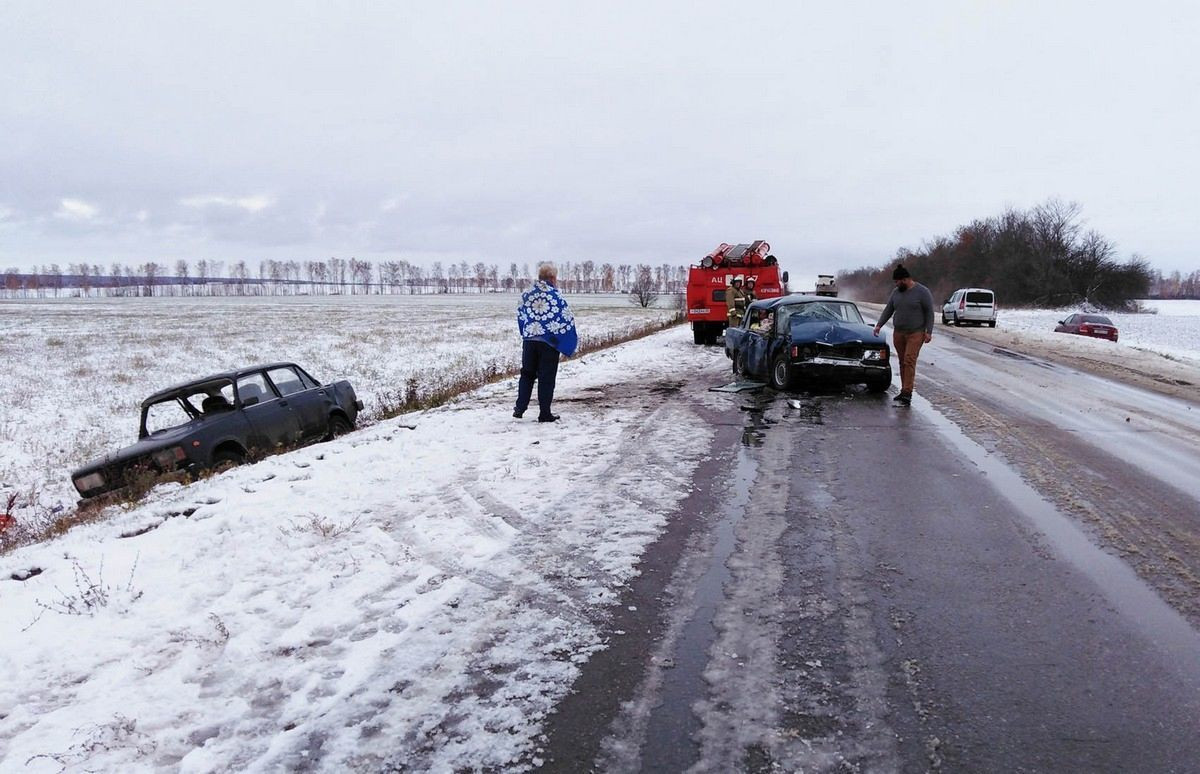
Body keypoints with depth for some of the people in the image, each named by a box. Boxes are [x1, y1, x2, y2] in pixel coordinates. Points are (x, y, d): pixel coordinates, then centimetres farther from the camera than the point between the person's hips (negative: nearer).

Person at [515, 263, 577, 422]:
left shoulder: (527, 294, 6)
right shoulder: (556, 296, -9)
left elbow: (520, 316, 16)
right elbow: (567, 319, -7)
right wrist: (572, 342, 5)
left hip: (529, 340, 4)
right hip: (550, 342, -4)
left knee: (527, 374, 16)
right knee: (546, 378, 2)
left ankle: (520, 408, 11)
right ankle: (544, 413, 5)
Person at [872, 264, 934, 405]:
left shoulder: (922, 292, -7)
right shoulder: (896, 292, 9)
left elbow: (929, 312, -6)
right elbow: (888, 310, 13)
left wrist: (929, 332, -10)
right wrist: (879, 325, 2)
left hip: (915, 333, -6)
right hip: (898, 333, 6)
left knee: (909, 361, -14)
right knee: (902, 362, 7)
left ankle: (907, 393, -17)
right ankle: (904, 391, 14)